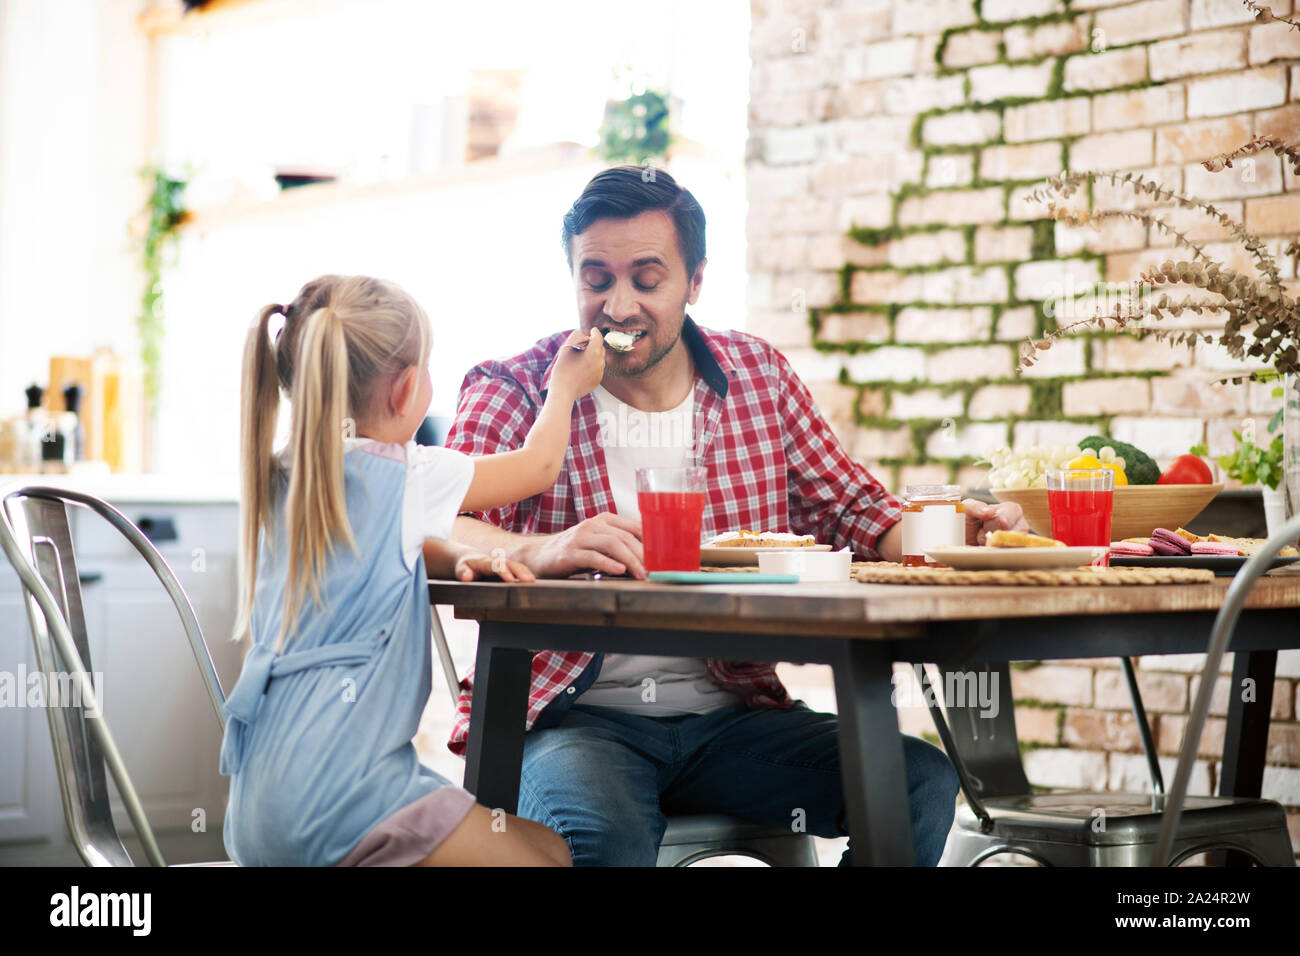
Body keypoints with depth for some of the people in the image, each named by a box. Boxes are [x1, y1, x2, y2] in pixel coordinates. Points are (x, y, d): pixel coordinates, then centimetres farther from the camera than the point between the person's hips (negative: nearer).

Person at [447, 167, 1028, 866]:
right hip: (571, 714, -5)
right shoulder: (512, 393, -2)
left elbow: (852, 512, 14)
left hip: (729, 715, 5)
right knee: (599, 832, -39)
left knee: (923, 781, -16)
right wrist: (541, 551, -39)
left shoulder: (760, 376, 10)